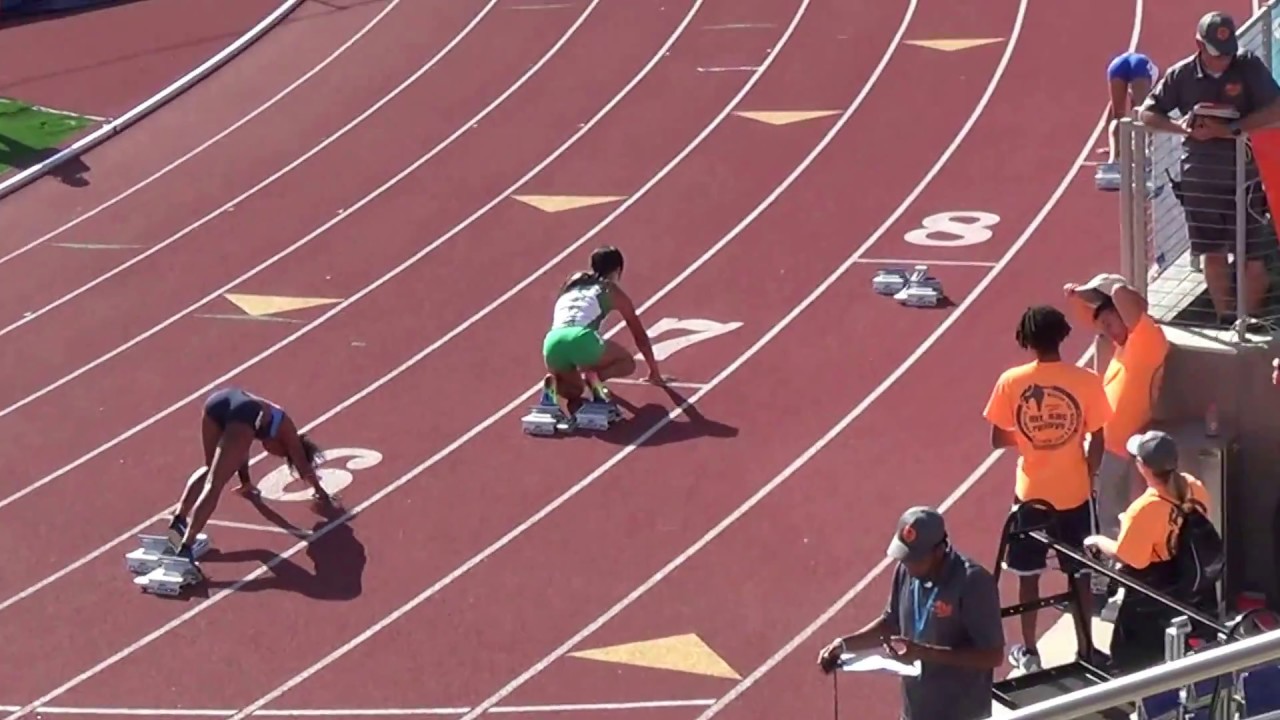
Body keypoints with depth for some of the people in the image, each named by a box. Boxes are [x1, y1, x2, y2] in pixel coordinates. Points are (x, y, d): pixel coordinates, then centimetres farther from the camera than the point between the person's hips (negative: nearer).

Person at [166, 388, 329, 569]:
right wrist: (320, 492, 60)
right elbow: (303, 465, 44)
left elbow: (239, 449, 60)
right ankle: (185, 548, -21)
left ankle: (178, 519, 7)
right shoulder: (286, 431, 32)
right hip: (244, 412, -6)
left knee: (211, 471, 27)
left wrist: (246, 483, 75)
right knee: (214, 485, -9)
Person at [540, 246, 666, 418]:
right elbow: (639, 334, 31)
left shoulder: (574, 282, 34)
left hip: (553, 342, 4)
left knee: (574, 388, 31)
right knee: (627, 363, 24)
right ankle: (594, 378, -8)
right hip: (582, 339, -4)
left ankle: (554, 383, -5)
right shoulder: (613, 291, 23)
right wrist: (654, 371, 44)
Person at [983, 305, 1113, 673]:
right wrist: (1089, 477, 8)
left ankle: (1028, 651, 24)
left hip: (1031, 494, 0)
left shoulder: (1011, 382, -13)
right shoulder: (1086, 381, -14)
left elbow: (998, 439, -7)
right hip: (1074, 492, 0)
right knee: (1080, 574, 15)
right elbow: (1097, 441, -8)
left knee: (1028, 574, 16)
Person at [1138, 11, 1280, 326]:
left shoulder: (1249, 66, -7)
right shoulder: (1181, 75, -2)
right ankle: (1225, 320, 24)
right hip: (1199, 177, 2)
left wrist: (1233, 129, -20)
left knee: (1252, 256, -1)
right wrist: (1182, 128, -13)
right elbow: (1147, 113, 5)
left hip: (1244, 174, -2)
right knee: (1212, 253, 10)